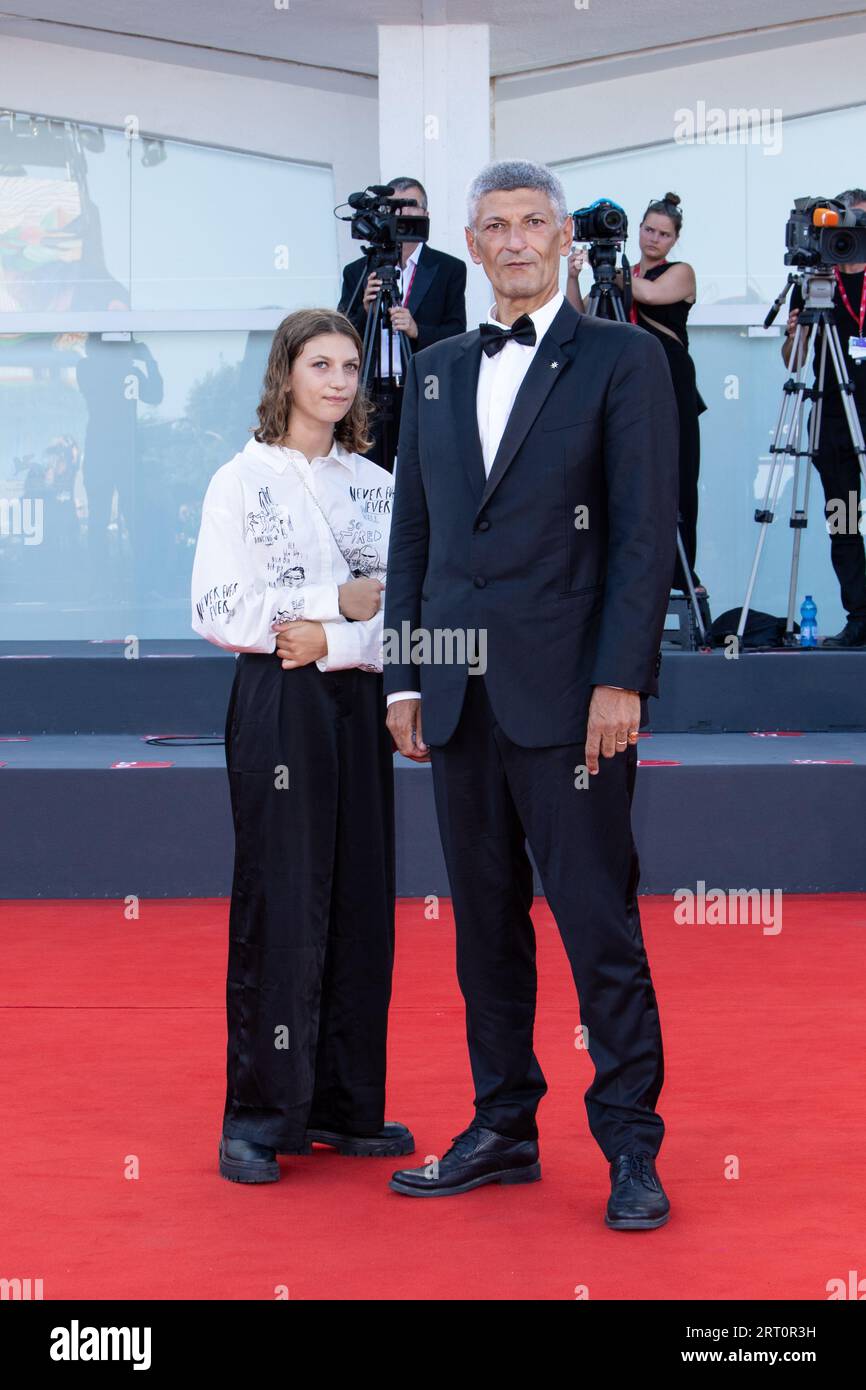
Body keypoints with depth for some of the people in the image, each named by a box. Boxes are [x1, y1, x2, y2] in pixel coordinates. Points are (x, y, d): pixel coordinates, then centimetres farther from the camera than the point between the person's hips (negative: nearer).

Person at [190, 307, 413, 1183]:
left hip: (356, 699, 4)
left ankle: (342, 1104, 16)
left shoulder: (377, 485, 12)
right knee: (279, 905, -5)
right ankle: (259, 1117, 3)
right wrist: (338, 602, -11)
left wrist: (333, 641, -13)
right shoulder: (242, 481, 1)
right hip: (275, 705, -4)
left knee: (361, 900, 5)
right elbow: (216, 611, -8)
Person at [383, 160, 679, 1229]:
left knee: (599, 925, -3)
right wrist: (403, 676, 9)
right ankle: (503, 1130, 21)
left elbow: (646, 531, -6)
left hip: (567, 694, -5)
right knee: (485, 925, 11)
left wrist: (620, 681, -13)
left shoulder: (623, 359, 1)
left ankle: (631, 1149, 7)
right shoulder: (434, 371, 16)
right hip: (460, 696, 5)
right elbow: (412, 535, 16)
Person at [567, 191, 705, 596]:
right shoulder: (620, 274, 15)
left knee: (675, 481, -2)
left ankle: (679, 571, 6)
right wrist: (573, 277, -10)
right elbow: (580, 317, 5)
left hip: (670, 385, -3)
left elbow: (649, 293, -18)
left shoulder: (680, 273, 4)